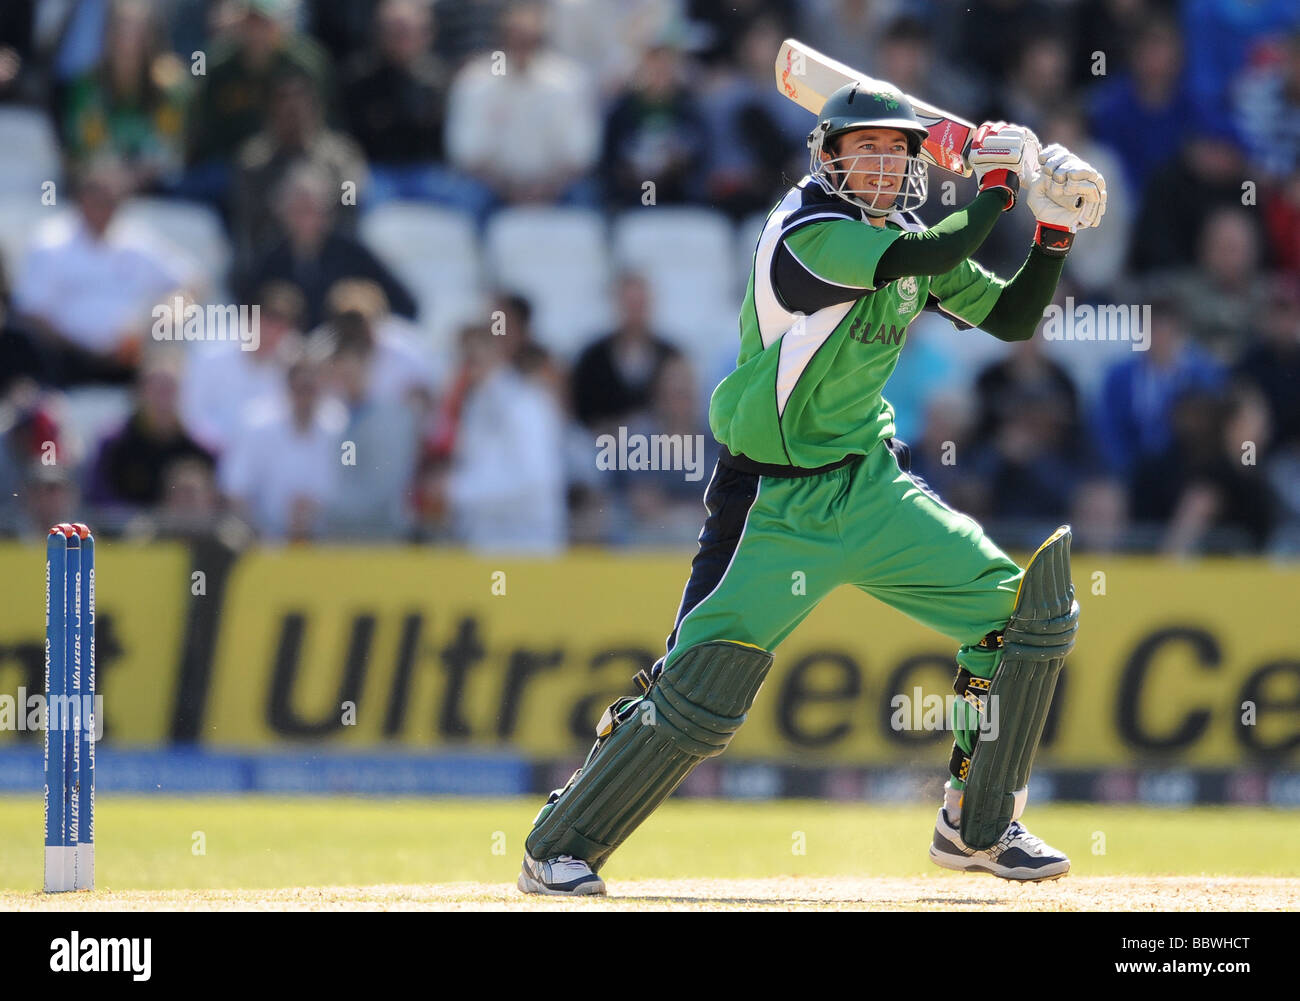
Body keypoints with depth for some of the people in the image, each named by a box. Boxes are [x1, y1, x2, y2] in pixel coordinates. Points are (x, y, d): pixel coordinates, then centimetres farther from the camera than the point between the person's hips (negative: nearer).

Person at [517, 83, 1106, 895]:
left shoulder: (907, 237, 6)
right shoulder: (807, 233, -18)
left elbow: (1013, 319, 12)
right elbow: (930, 258, -31)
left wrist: (1055, 230, 0)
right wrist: (999, 184, -18)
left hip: (874, 489, 8)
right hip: (778, 508, -8)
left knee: (1028, 609, 3)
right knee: (700, 694, -17)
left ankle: (978, 827, 17)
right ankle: (558, 849, 0)